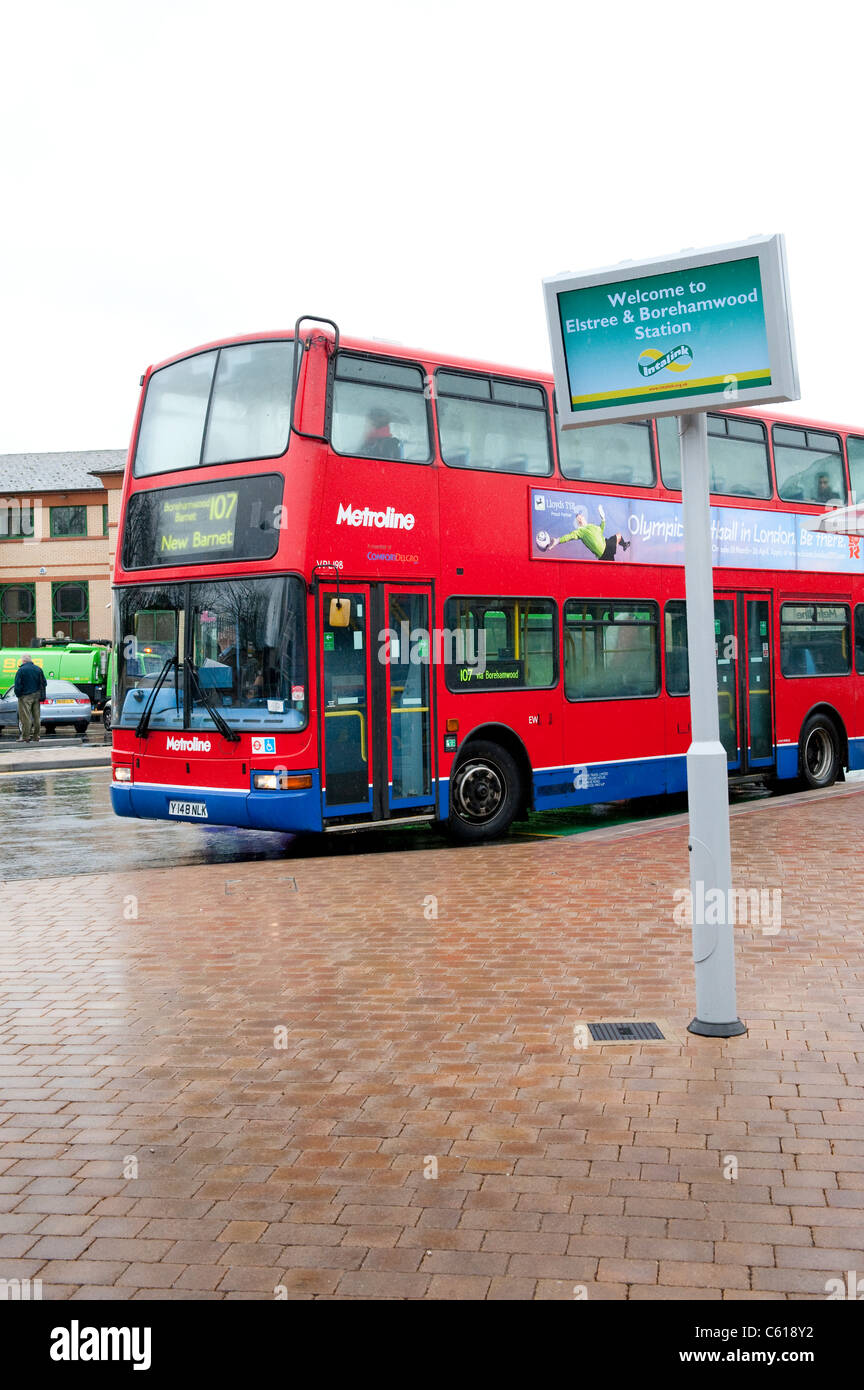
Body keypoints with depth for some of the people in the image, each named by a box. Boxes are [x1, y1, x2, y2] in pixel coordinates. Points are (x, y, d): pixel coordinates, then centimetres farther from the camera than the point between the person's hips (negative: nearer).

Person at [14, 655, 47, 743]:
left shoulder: (21, 670, -11)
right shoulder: (38, 669, 6)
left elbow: (17, 686, -14)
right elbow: (44, 683, 10)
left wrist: (18, 695, -1)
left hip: (26, 696, -6)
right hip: (36, 696, 6)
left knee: (26, 717, -2)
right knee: (37, 717, 11)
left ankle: (26, 738, -2)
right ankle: (35, 736, 17)